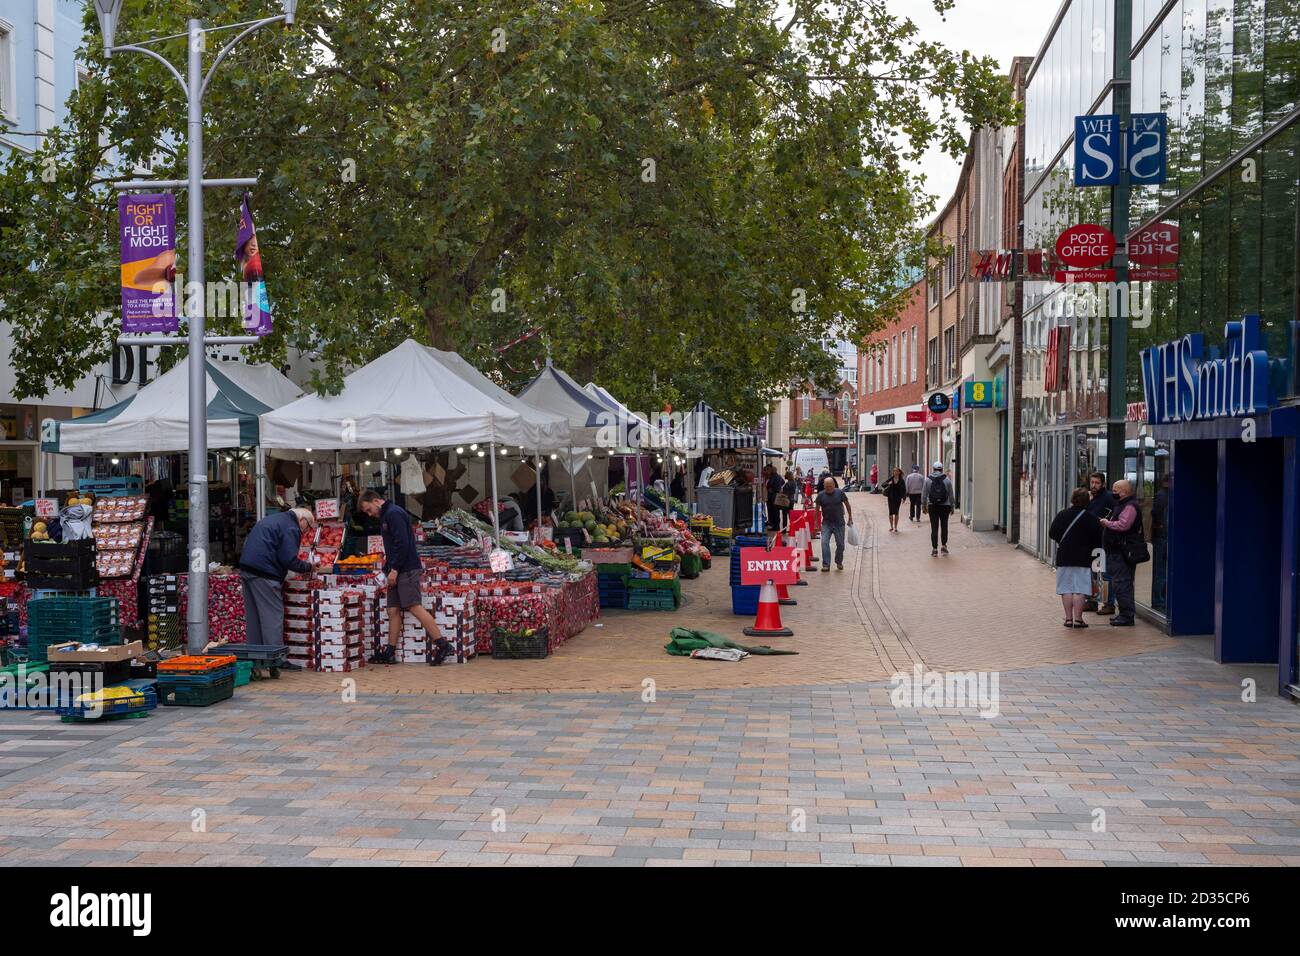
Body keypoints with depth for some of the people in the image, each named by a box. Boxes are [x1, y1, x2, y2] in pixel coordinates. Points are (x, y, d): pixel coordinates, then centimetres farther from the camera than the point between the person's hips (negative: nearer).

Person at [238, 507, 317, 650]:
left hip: (246, 569, 9)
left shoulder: (271, 519, 23)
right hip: (264, 574, -9)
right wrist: (308, 567, -1)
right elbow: (289, 559, -16)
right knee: (273, 617, -5)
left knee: (253, 617, 14)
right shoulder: (291, 528, -7)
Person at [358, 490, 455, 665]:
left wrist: (394, 569, -18)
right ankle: (390, 652, 11)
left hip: (407, 570, -10)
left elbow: (402, 543, -19)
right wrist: (387, 570, 16)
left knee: (414, 607, -15)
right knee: (393, 610, 8)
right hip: (397, 572, 10)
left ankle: (442, 644, -16)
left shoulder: (394, 514, -10)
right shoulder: (385, 517, 22)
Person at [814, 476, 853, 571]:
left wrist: (850, 518, 7)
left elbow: (847, 505, 6)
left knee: (840, 544, 7)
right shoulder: (821, 495, -5)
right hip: (826, 523, 0)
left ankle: (839, 562, 29)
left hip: (839, 523, 0)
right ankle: (826, 565, -15)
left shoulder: (840, 493, -5)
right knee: (824, 542, -16)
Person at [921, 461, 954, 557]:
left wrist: (924, 506, 10)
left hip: (933, 506, 0)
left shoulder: (928, 479, -1)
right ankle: (944, 546, 13)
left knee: (934, 528, 1)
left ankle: (934, 549, 2)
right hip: (945, 506, 0)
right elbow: (951, 495, 3)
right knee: (944, 527, 13)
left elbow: (924, 494, 1)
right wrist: (952, 507, 11)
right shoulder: (947, 479, 0)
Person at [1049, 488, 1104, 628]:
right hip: (1083, 559, -2)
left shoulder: (1062, 515, -1)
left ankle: (1069, 618, 6)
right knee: (1080, 590, 0)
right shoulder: (1092, 518, -7)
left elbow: (1052, 534, 3)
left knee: (1066, 589, 7)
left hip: (1063, 557, 2)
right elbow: (1099, 540, -4)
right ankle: (1078, 618, -3)